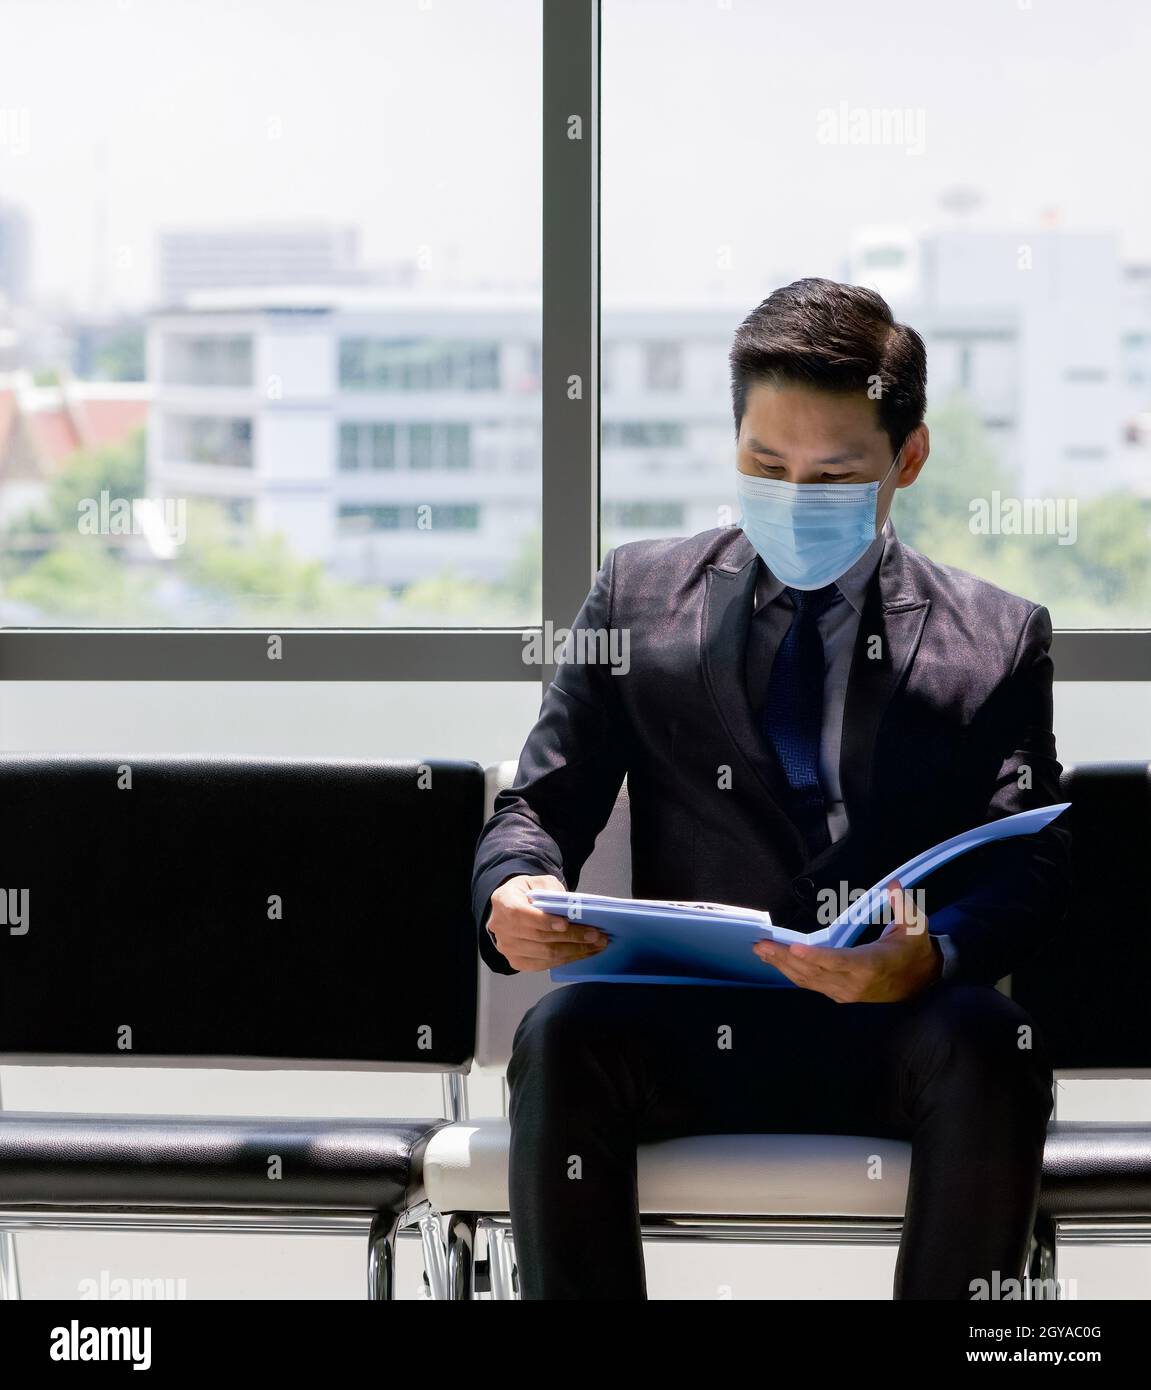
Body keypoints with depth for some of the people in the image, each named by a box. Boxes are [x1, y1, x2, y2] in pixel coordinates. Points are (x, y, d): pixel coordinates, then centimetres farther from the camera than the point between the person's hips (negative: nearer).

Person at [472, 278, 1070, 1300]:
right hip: (689, 1029, 1)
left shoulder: (999, 638, 12)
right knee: (560, 1035, -31)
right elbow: (538, 805, 14)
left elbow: (1029, 869, 3)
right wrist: (516, 893, -12)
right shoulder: (640, 593, 15)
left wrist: (930, 956, -21)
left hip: (897, 1033, 0)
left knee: (985, 1043, -34)